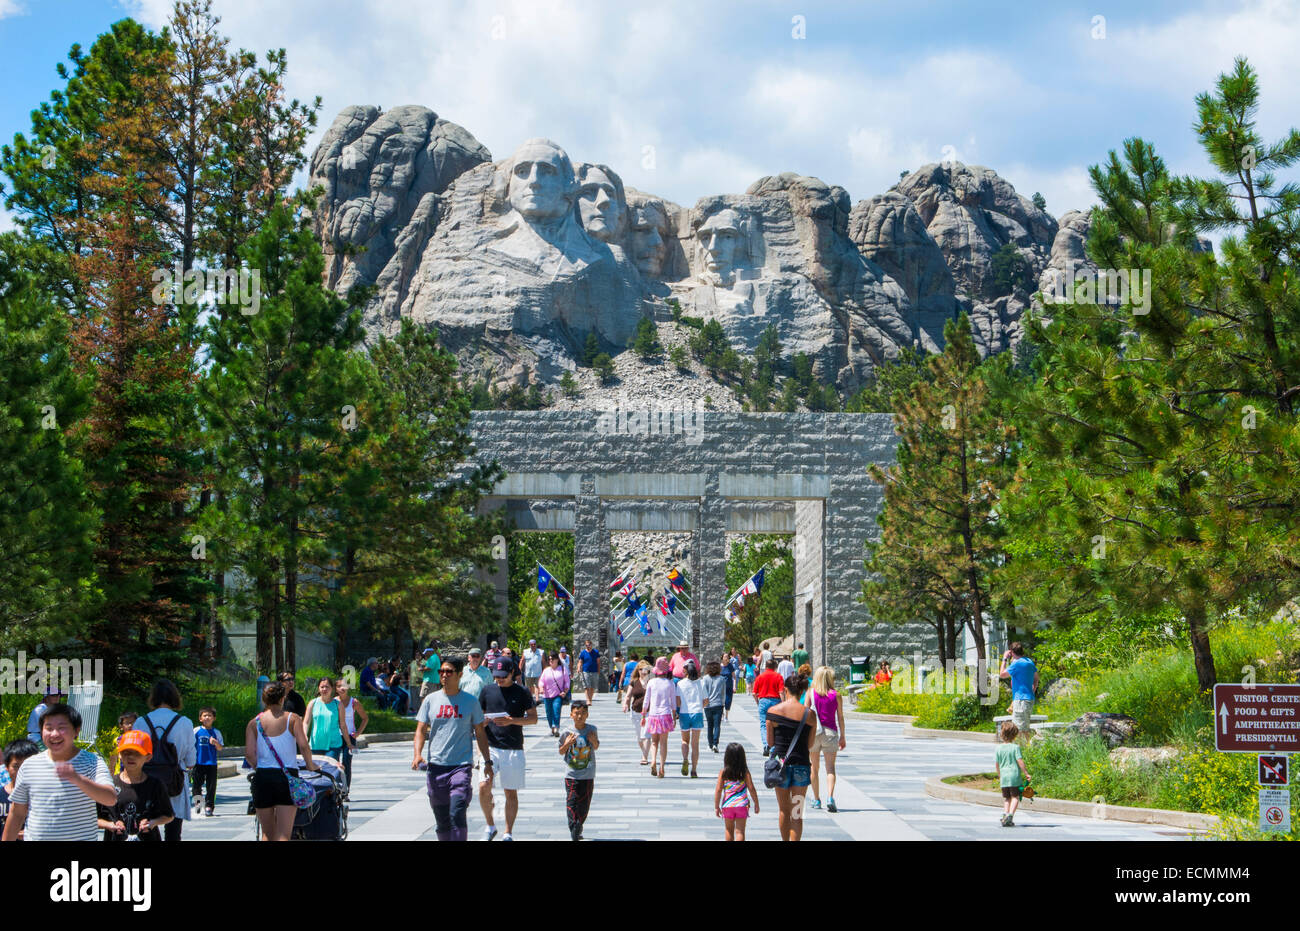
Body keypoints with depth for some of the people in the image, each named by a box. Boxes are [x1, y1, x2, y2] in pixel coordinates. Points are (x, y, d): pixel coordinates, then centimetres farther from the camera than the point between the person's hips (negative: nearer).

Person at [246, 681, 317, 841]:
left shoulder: (254, 723, 5)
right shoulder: (292, 718, 0)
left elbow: (249, 753, -3)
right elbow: (303, 746, -10)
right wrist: (310, 765, 7)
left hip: (262, 777, 2)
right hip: (287, 777, -2)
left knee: (267, 833, 15)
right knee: (283, 834, -5)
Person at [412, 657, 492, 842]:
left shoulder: (471, 701, 4)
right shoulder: (431, 700, 7)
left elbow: (480, 733, 11)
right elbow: (421, 730, 7)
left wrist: (487, 761, 8)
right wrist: (418, 754, -10)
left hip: (462, 765, -2)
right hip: (435, 765, 3)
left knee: (457, 815, -16)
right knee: (441, 818, 8)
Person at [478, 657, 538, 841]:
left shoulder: (522, 692, 2)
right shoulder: (488, 691, 9)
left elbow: (533, 718, 1)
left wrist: (511, 721, -14)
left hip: (513, 749, -1)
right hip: (490, 747, 1)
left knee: (511, 792, 3)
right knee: (484, 786, -14)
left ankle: (508, 833, 14)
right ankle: (490, 826, 6)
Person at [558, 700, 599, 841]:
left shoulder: (592, 729, 0)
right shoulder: (566, 731, -5)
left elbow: (596, 747, 13)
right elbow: (561, 752, 3)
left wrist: (594, 741, -9)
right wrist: (567, 744, -17)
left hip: (588, 775, 2)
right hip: (571, 774, -2)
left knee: (584, 803, 6)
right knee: (571, 801, -11)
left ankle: (578, 827, 23)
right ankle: (573, 829, -11)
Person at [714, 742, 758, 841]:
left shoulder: (723, 772, -5)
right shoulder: (745, 772, -5)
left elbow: (718, 790, -6)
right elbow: (751, 789, -5)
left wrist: (716, 807, 2)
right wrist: (756, 804, 6)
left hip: (727, 805, 1)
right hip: (742, 805, -1)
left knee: (729, 830, 19)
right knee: (740, 831, 0)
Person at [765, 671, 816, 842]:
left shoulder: (773, 711, -6)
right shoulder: (810, 714, -5)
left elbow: (770, 742, 0)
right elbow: (810, 745, 2)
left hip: (780, 764, 1)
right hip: (801, 765, -1)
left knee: (784, 810, 16)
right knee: (797, 813, 4)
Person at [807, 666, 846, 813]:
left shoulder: (810, 693, -2)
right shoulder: (836, 695, -1)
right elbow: (840, 717, 3)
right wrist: (842, 737, 11)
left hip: (813, 732, 1)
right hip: (830, 732, 0)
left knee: (814, 767, 14)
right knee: (830, 767, -4)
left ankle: (816, 799, 20)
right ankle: (830, 797, -23)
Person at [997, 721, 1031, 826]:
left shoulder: (999, 748, 4)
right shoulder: (1015, 747, -7)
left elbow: (997, 763, 11)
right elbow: (1020, 761, -12)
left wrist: (999, 774, 25)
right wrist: (1026, 773, -6)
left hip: (1004, 776, 3)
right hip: (1015, 776, -3)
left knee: (1006, 798, 14)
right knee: (1015, 797, 2)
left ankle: (1005, 813, 1)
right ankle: (1010, 814, -14)